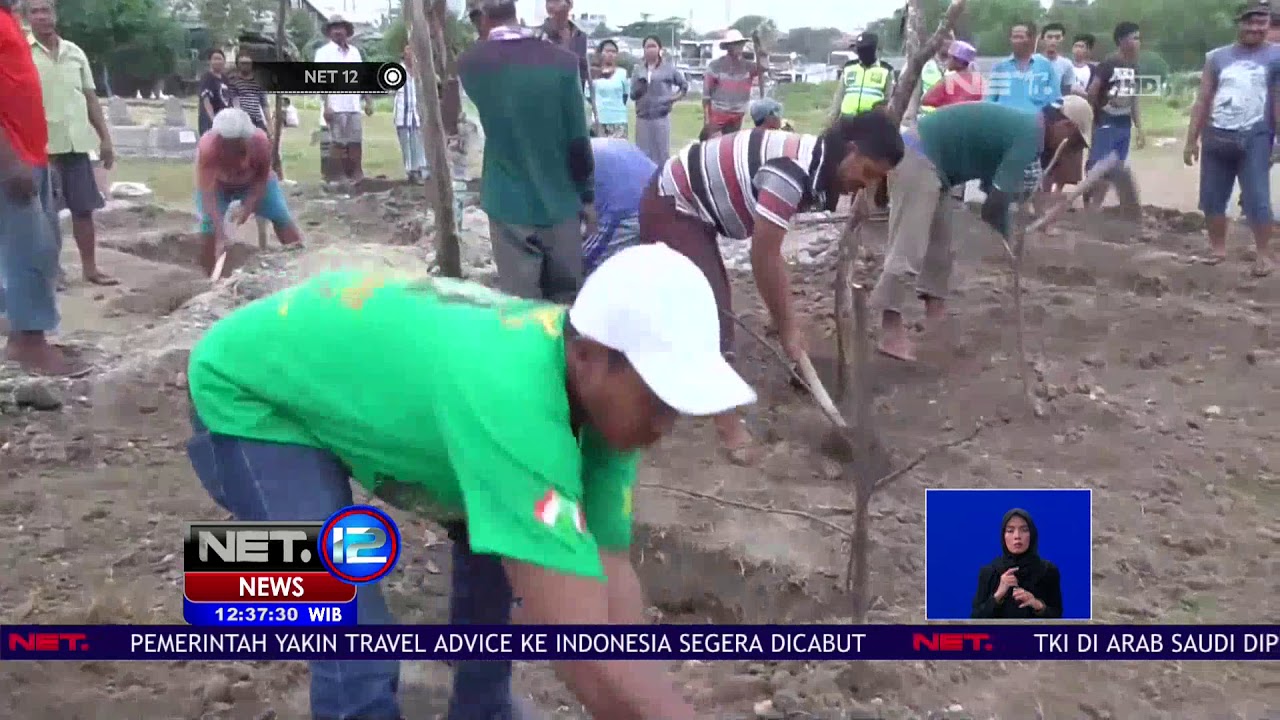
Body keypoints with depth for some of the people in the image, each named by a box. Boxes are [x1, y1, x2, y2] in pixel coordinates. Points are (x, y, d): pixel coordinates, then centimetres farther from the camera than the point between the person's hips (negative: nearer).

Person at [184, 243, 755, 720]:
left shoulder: (601, 388, -18)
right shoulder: (510, 401, -44)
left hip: (363, 377, 7)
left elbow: (609, 575, -14)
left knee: (511, 542, 7)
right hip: (248, 399, -7)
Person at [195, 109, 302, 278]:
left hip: (254, 182, 2)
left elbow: (263, 178, -19)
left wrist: (248, 207, -29)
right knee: (208, 223, -19)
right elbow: (207, 191, -44)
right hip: (217, 184, -1)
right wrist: (220, 233, -51)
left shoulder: (260, 141, -37)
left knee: (281, 215, -8)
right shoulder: (207, 146, -42)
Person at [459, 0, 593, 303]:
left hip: (509, 205, 0)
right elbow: (578, 139, -6)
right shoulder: (562, 61, -8)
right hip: (559, 202, 0)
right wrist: (586, 195, 6)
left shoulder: (470, 64, -3)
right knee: (566, 299, 12)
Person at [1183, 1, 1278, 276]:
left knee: (1257, 200, -7)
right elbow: (1202, 101, 10)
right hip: (1216, 138, 3)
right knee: (1211, 199, 7)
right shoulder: (1217, 57, 8)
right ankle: (1217, 248, 20)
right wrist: (1191, 139, 6)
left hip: (1255, 139, -3)